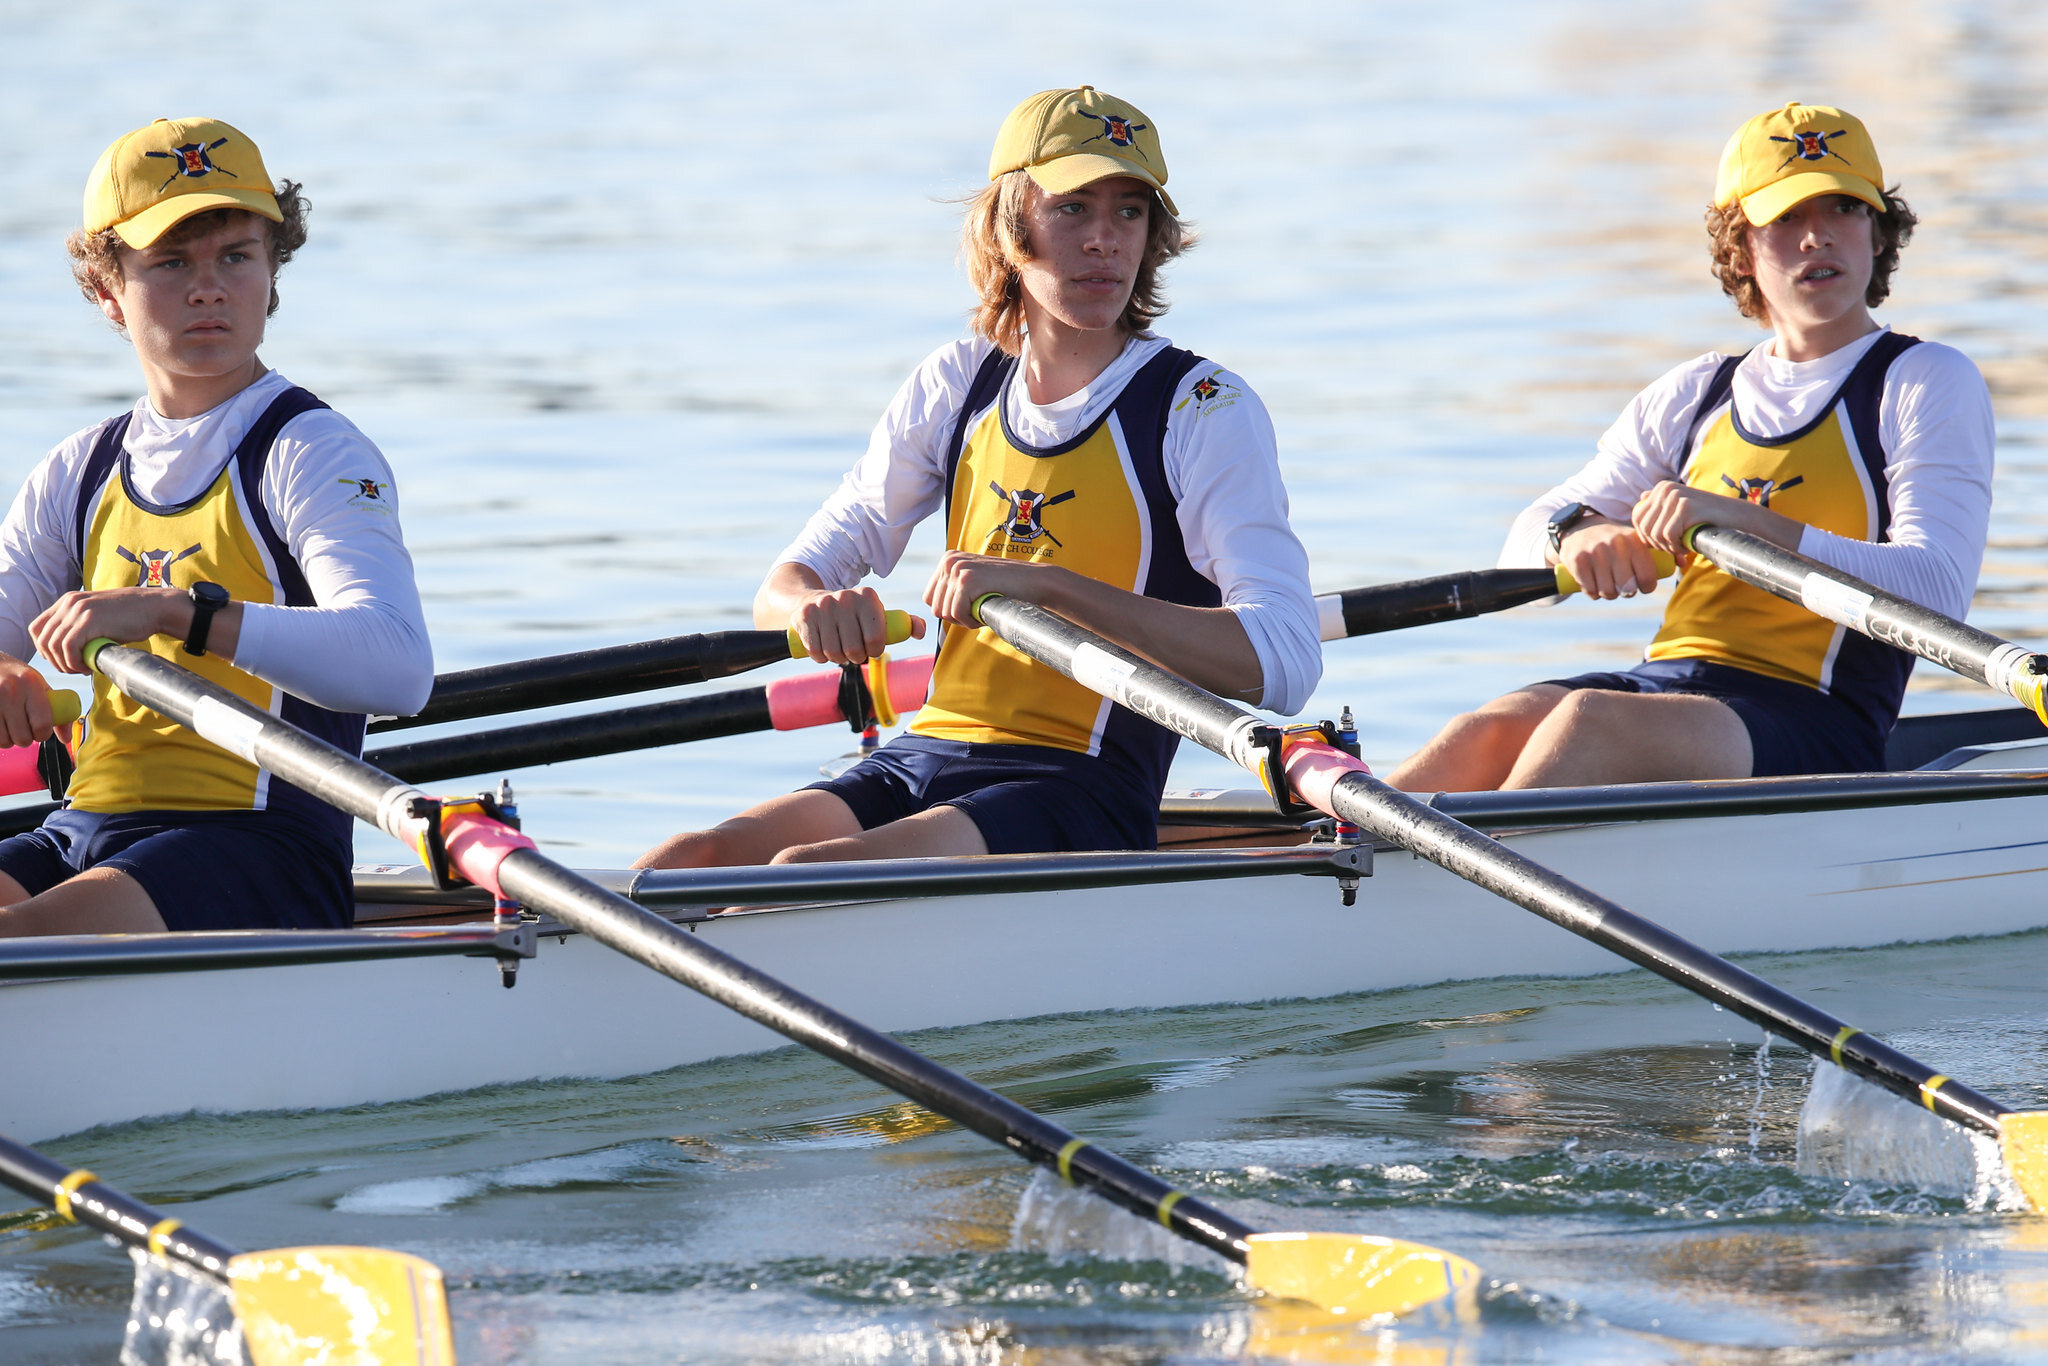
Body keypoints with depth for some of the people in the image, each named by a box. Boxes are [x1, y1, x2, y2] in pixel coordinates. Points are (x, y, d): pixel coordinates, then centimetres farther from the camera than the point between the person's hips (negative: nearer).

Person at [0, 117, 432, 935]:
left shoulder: (313, 455, -3)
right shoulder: (80, 475, 18)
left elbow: (397, 668, -21)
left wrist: (177, 610, -30)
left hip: (262, 846, -6)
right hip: (85, 833, 6)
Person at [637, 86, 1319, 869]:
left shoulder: (1204, 412, -4)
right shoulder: (958, 386, 12)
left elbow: (1284, 664, -18)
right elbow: (782, 590, 15)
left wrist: (1045, 585, -25)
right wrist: (816, 608, -13)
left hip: (1083, 796, -5)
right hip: (920, 763, 5)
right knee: (678, 868, -22)